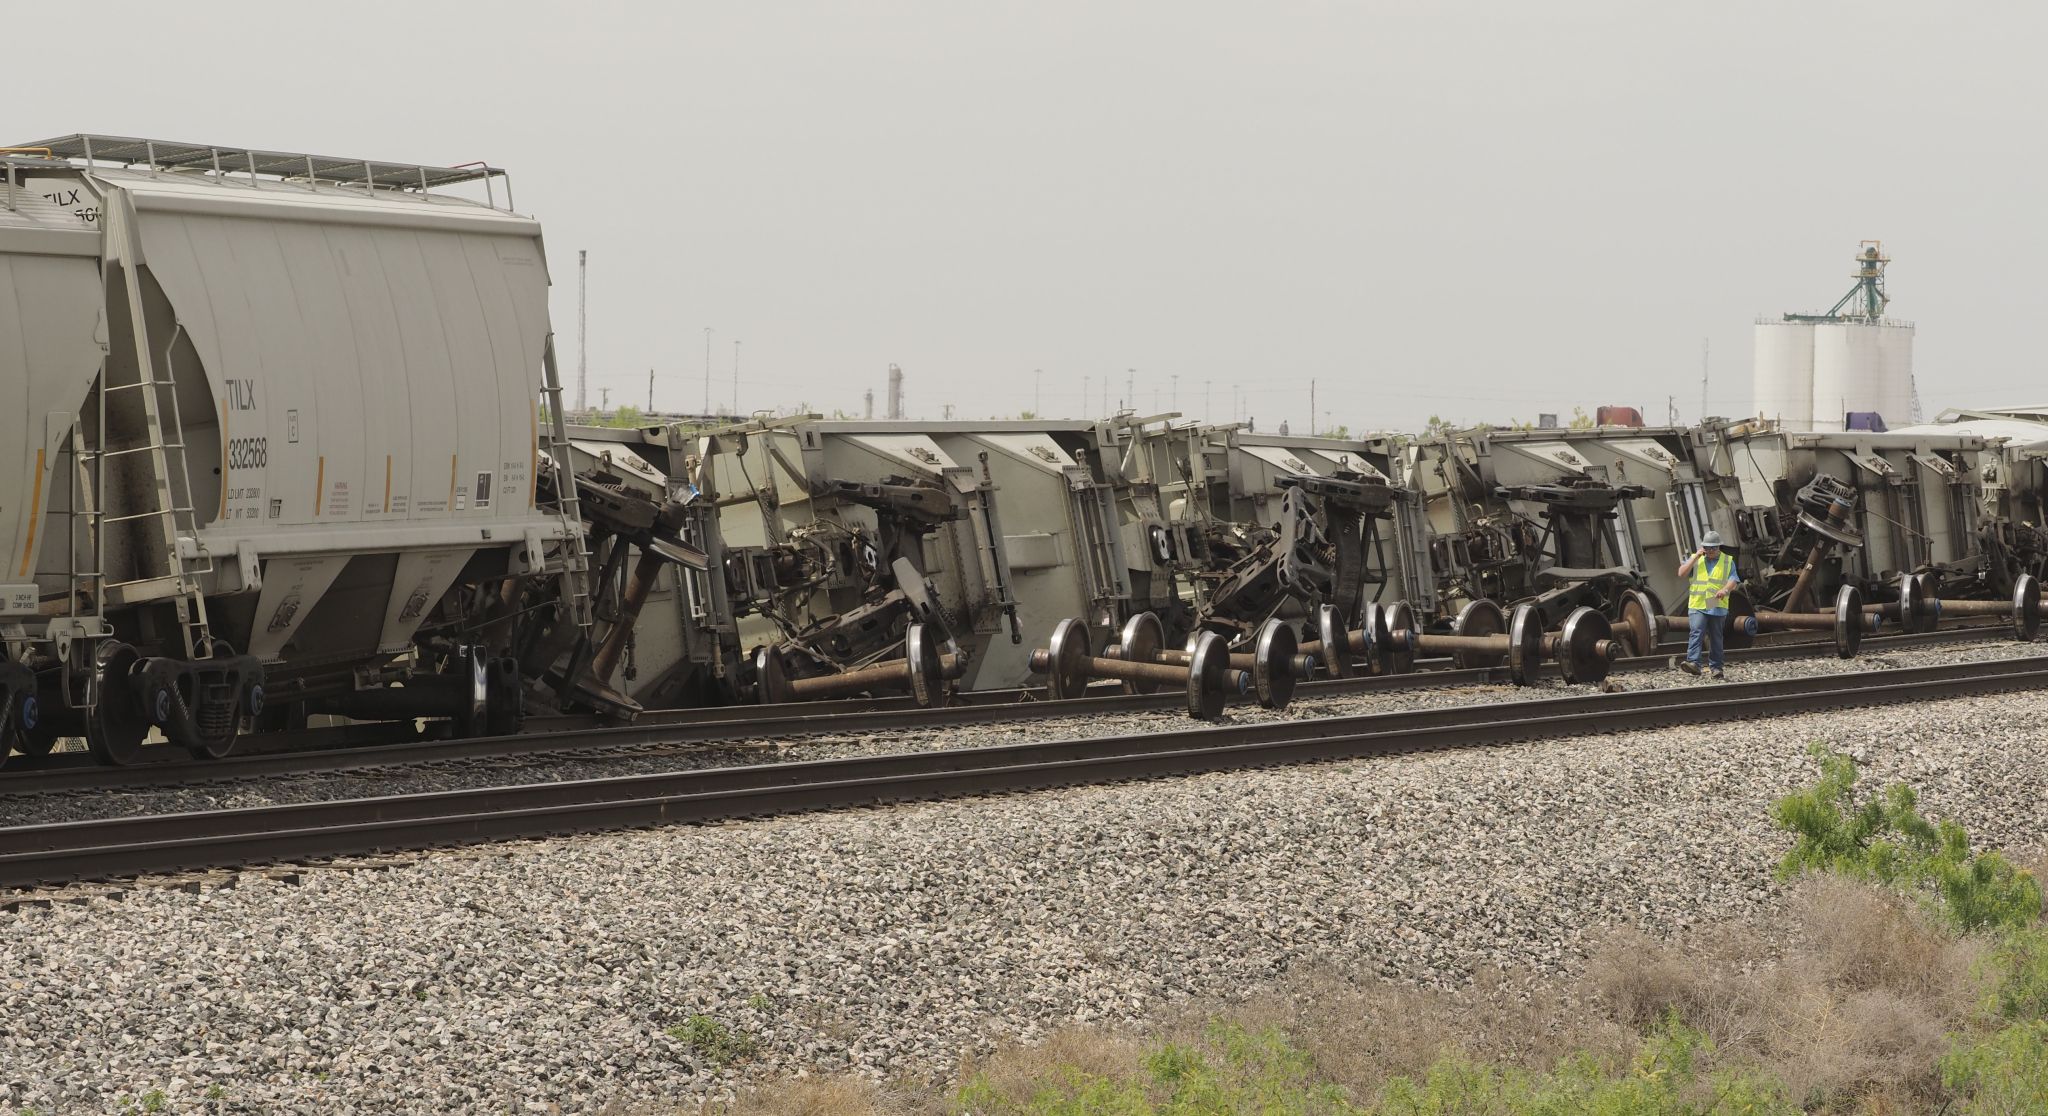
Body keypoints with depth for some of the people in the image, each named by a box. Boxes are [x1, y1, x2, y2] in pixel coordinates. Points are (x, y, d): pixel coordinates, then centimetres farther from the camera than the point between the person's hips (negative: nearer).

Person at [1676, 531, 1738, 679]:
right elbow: (1681, 573, -1)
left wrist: (1725, 590, -25)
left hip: (1718, 607, 0)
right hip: (1698, 606, 0)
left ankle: (1715, 668, 14)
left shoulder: (1728, 561, 8)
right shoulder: (1695, 559, 11)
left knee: (1715, 638, 7)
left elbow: (1733, 582, -2)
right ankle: (1693, 663, -28)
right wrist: (1696, 557, -5)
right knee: (1695, 633, -17)